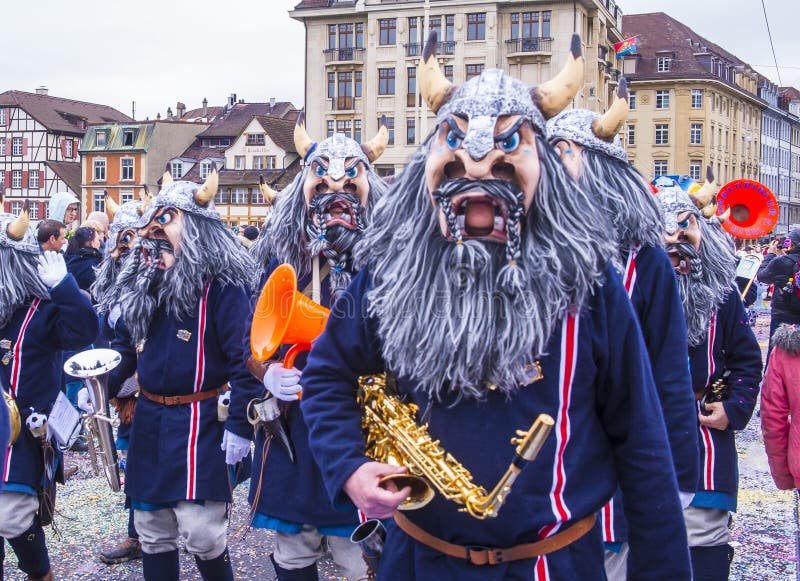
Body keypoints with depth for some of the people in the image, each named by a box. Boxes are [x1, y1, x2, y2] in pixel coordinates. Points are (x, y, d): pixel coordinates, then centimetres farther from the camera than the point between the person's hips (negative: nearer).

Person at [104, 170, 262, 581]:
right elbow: (125, 344, 18)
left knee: (202, 532, -9)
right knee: (151, 531, 14)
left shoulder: (222, 284, -13)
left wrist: (240, 425, -18)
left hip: (202, 424, -7)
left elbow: (245, 357, -16)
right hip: (148, 421, 7)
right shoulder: (142, 281, 10)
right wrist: (102, 385, 0)